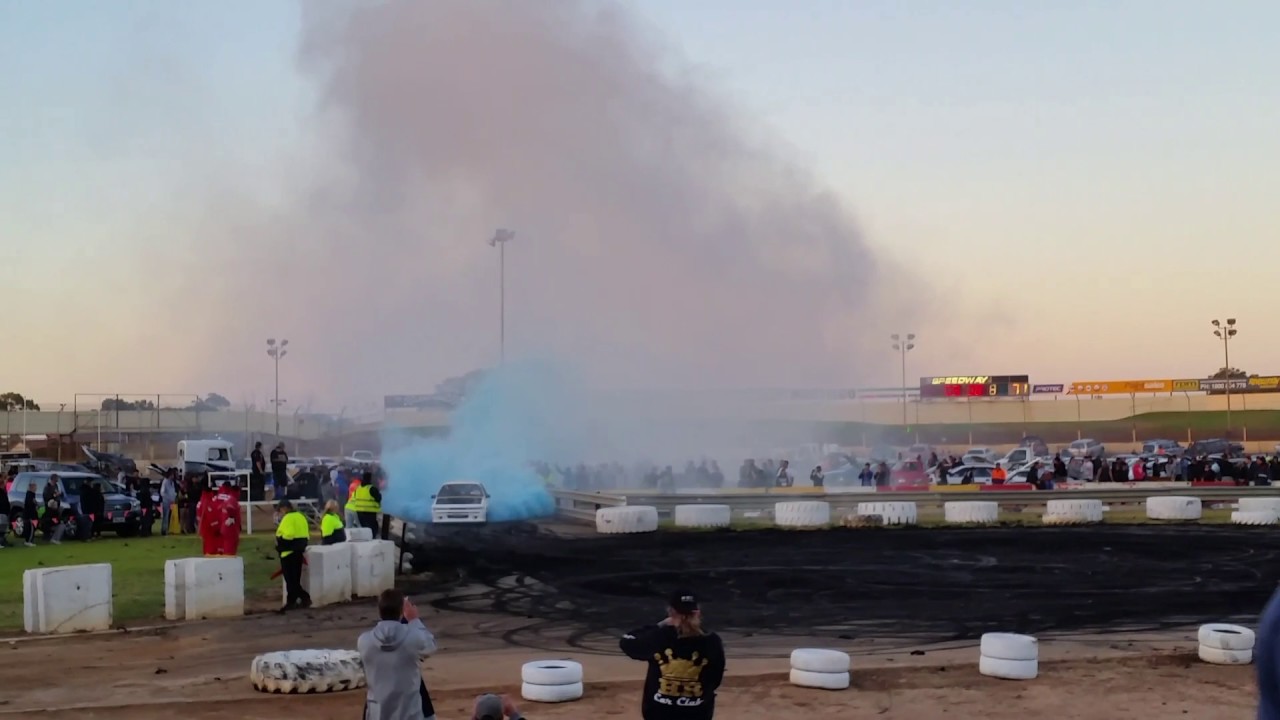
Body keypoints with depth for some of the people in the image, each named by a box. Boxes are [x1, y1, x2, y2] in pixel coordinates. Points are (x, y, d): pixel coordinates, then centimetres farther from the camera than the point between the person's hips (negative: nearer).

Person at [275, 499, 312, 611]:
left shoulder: (288, 518, -14)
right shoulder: (301, 517, 14)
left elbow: (289, 534, -28)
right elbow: (306, 535, 15)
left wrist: (279, 539, -12)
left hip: (289, 552, -9)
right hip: (299, 551, 9)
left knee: (290, 579, -3)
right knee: (295, 579, 13)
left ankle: (304, 597, -8)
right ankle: (291, 601, 14)